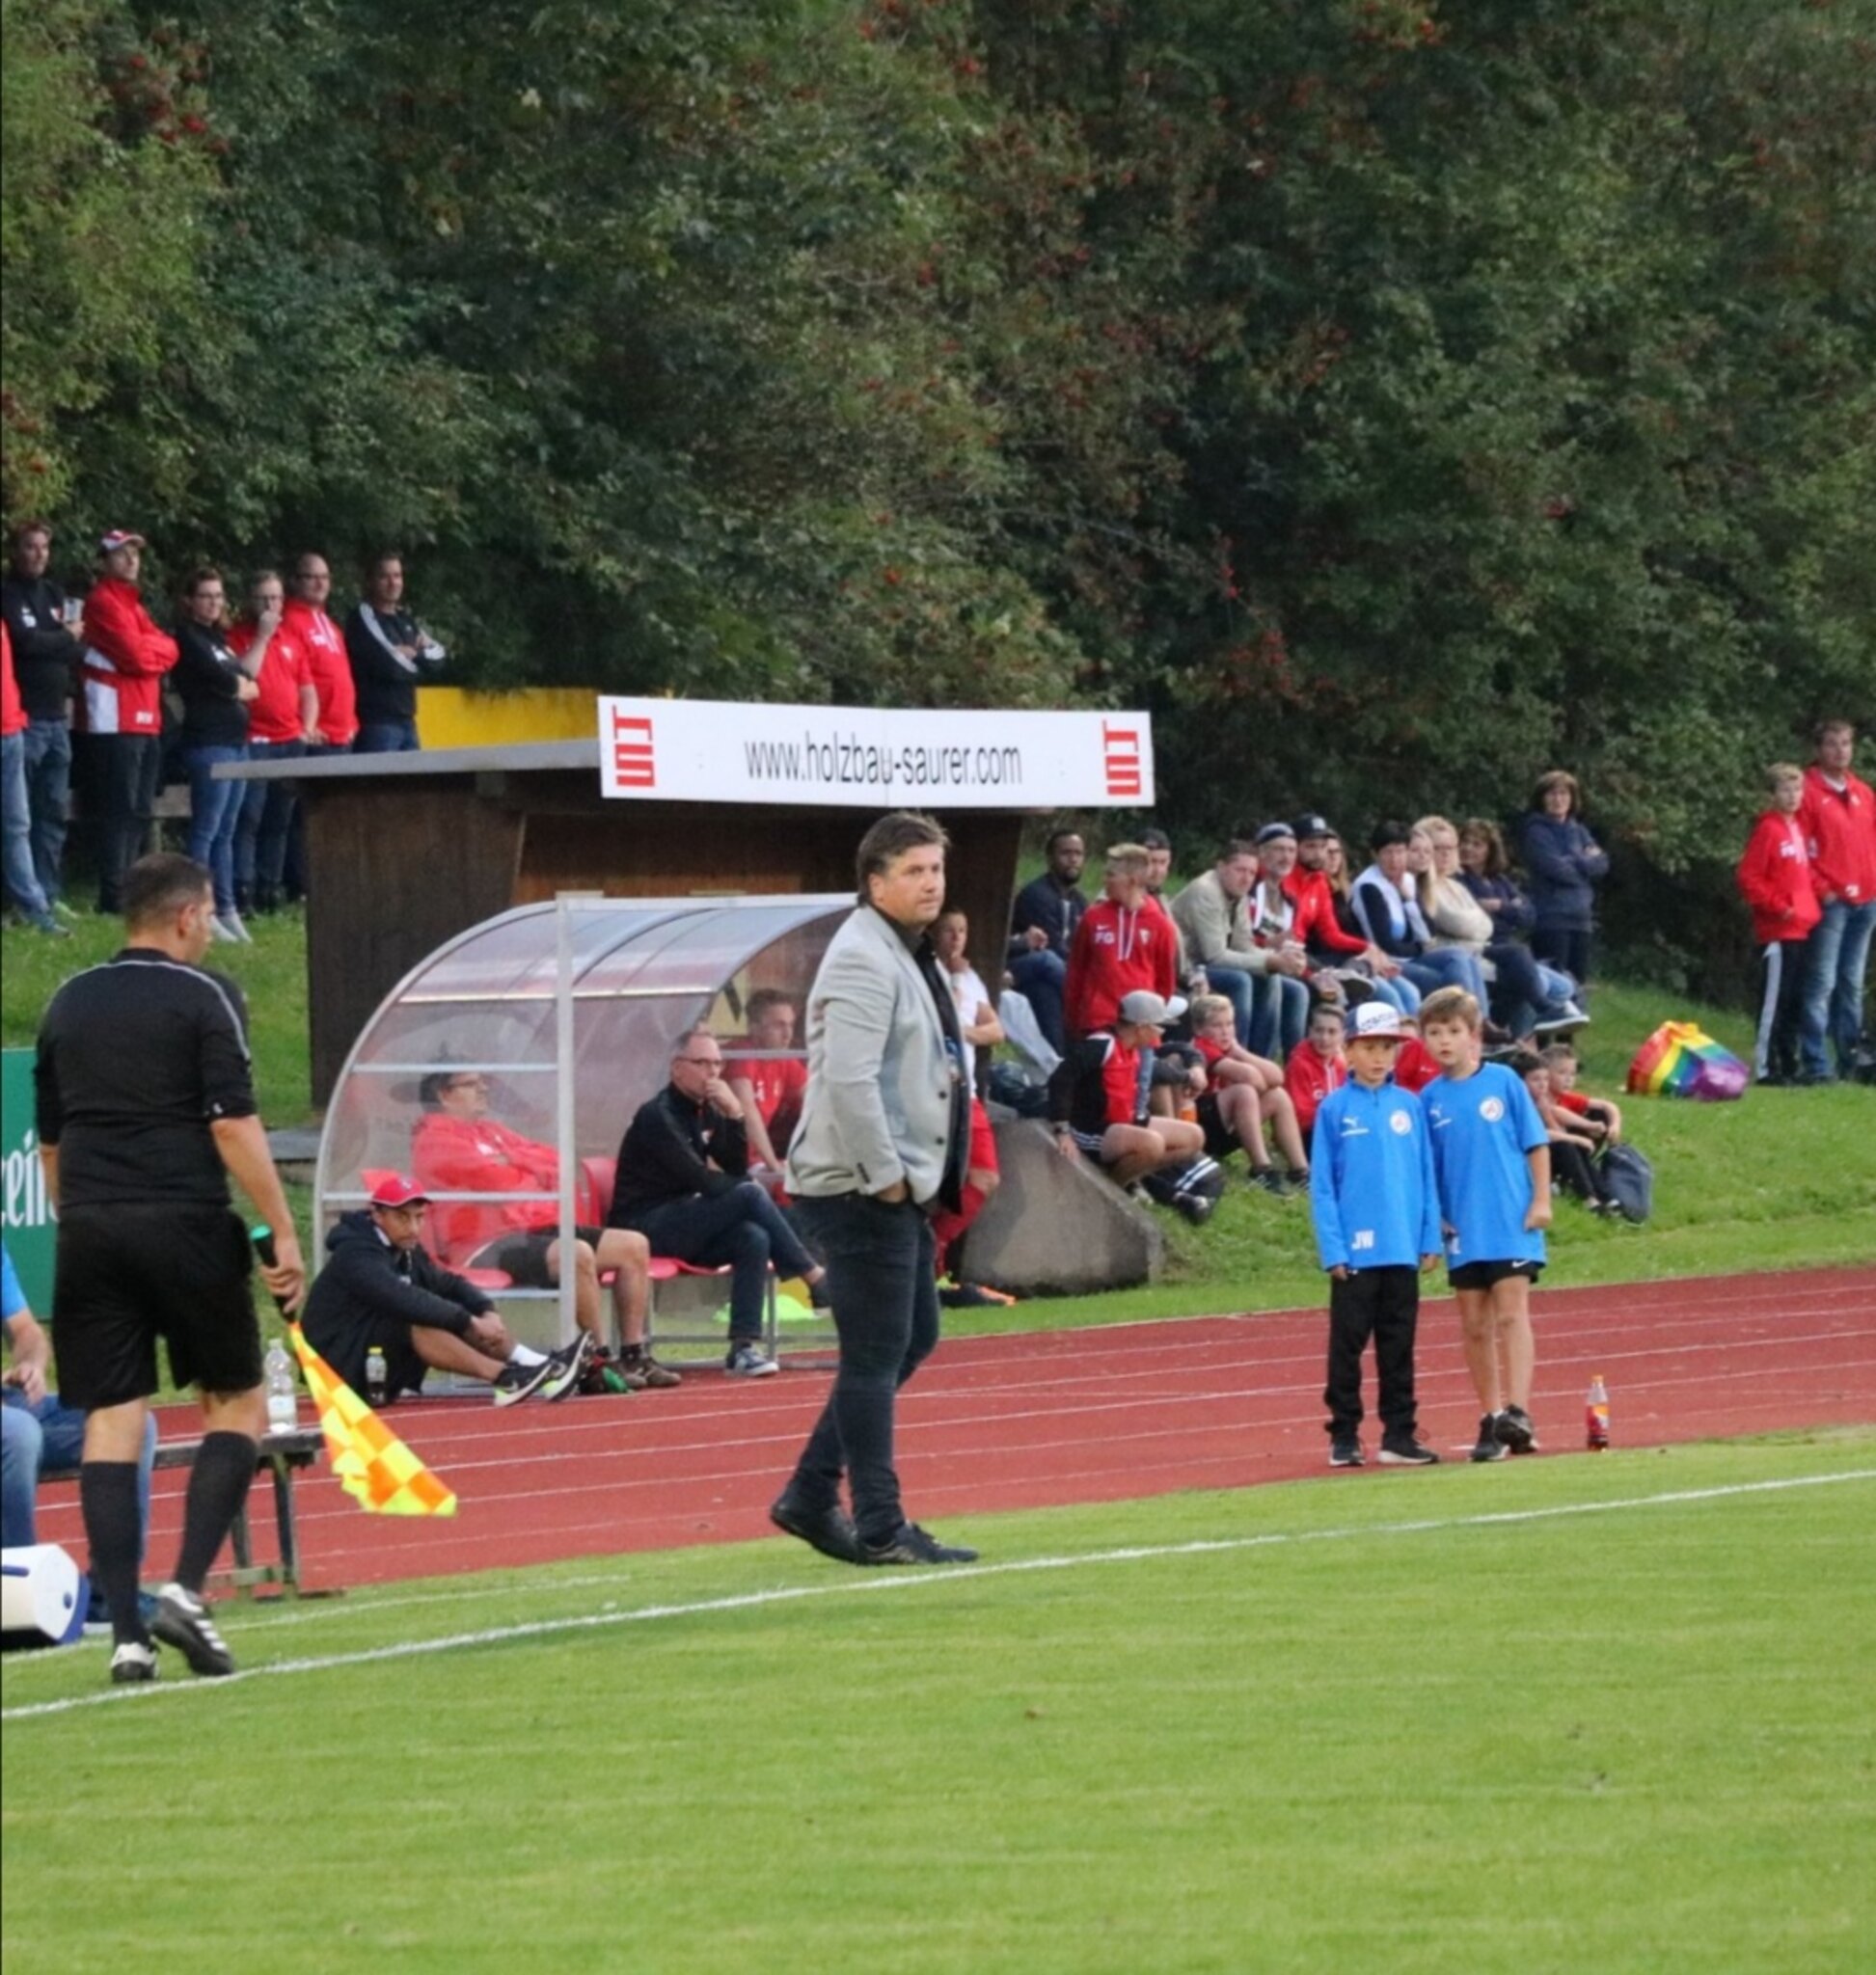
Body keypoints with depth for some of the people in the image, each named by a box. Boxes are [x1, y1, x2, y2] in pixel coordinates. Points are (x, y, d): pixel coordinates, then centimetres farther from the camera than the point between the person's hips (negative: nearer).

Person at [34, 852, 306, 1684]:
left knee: (110, 1424, 2)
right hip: (186, 1225, -4)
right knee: (237, 1406, 9)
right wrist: (282, 1234, -11)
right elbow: (233, 1126, -12)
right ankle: (186, 1591, -7)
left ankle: (126, 1632, -3)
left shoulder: (69, 1003, 13)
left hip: (91, 1235, 4)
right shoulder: (204, 997, -3)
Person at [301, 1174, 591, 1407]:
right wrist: (470, 1322, -32)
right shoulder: (356, 1256, -20)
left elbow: (449, 1284, 8)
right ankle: (504, 1378, -41)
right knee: (419, 1323, -30)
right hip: (341, 1366, -9)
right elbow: (405, 1300, -32)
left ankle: (540, 1366, -20)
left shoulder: (406, 1252, 9)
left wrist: (487, 1313, -13)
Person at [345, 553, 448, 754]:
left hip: (406, 721, 8)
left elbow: (437, 657, 9)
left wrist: (413, 654, -9)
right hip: (376, 723, -8)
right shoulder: (363, 616, -7)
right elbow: (388, 665, -17)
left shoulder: (405, 620, 18)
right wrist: (419, 660, 1)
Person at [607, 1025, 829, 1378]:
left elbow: (736, 1170, 5)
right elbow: (699, 1180, -20)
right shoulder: (657, 1116, -12)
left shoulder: (706, 1112, 13)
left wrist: (734, 1116, -7)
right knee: (749, 1195, -24)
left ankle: (743, 1346, -27)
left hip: (684, 1224, 8)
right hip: (645, 1227, -8)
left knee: (754, 1239, -23)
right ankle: (815, 1278, -17)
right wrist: (753, 1191, -8)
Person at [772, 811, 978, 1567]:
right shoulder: (862, 961, -16)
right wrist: (883, 1177, -21)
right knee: (875, 1356, -5)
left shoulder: (910, 957, 17)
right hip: (858, 1190, -11)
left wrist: (914, 1177, 15)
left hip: (900, 1186, 11)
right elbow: (848, 1081, -25)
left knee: (913, 1338, 16)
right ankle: (880, 1528, 0)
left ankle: (810, 1497, 22)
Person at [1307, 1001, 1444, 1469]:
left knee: (1399, 1346, 9)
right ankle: (1344, 1437, 8)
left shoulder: (1409, 1106, 5)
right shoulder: (1334, 1109, -3)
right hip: (1355, 1252, -3)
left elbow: (1426, 1176, 8)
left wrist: (1430, 1238, 3)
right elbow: (1321, 1184, -4)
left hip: (1403, 1251, 3)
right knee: (1347, 1345, 3)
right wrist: (1333, 1248, -10)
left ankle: (1399, 1435, 14)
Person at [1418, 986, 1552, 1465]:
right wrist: (1432, 1218, 4)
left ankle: (1517, 1412, -15)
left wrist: (1541, 1199, -5)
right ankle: (1491, 1418, 14)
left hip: (1512, 1223, -3)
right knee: (1474, 1325, 7)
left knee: (1511, 1314, -10)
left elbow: (1536, 1143, 1)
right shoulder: (1431, 1099, 4)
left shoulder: (1503, 1082, -3)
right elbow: (1426, 1168, 10)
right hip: (1463, 1228, 3)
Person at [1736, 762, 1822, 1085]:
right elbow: (1748, 877, -14)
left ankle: (1789, 1066, 17)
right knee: (1774, 999, -9)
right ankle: (1765, 1067, -8)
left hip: (1800, 929, 8)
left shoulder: (1799, 828, 16)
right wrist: (1778, 907, -15)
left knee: (1795, 1002, 11)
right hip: (1777, 932, -8)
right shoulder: (1768, 829, -9)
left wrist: (1812, 907, 11)